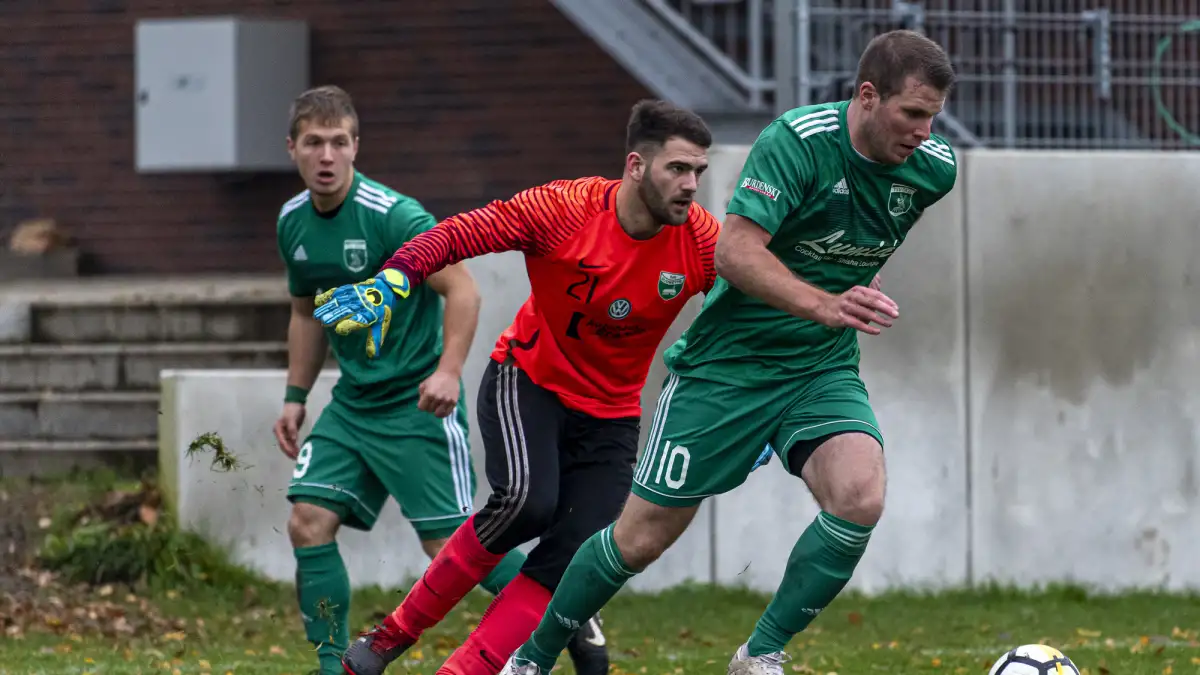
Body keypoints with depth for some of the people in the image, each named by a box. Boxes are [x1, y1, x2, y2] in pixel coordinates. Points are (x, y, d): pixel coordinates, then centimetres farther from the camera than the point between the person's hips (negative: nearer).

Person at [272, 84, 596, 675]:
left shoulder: (392, 215, -18)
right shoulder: (293, 222, 5)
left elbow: (461, 289, -18)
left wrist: (448, 371, -29)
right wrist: (295, 397, 17)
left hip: (417, 404, -7)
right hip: (352, 402, 7)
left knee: (449, 543, -7)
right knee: (308, 523, -7)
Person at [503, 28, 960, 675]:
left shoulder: (933, 169, -5)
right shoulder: (799, 139, -23)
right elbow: (734, 251, -31)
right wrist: (824, 304, -43)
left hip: (824, 368, 4)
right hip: (728, 361, -4)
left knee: (860, 497, -24)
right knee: (643, 535, 2)